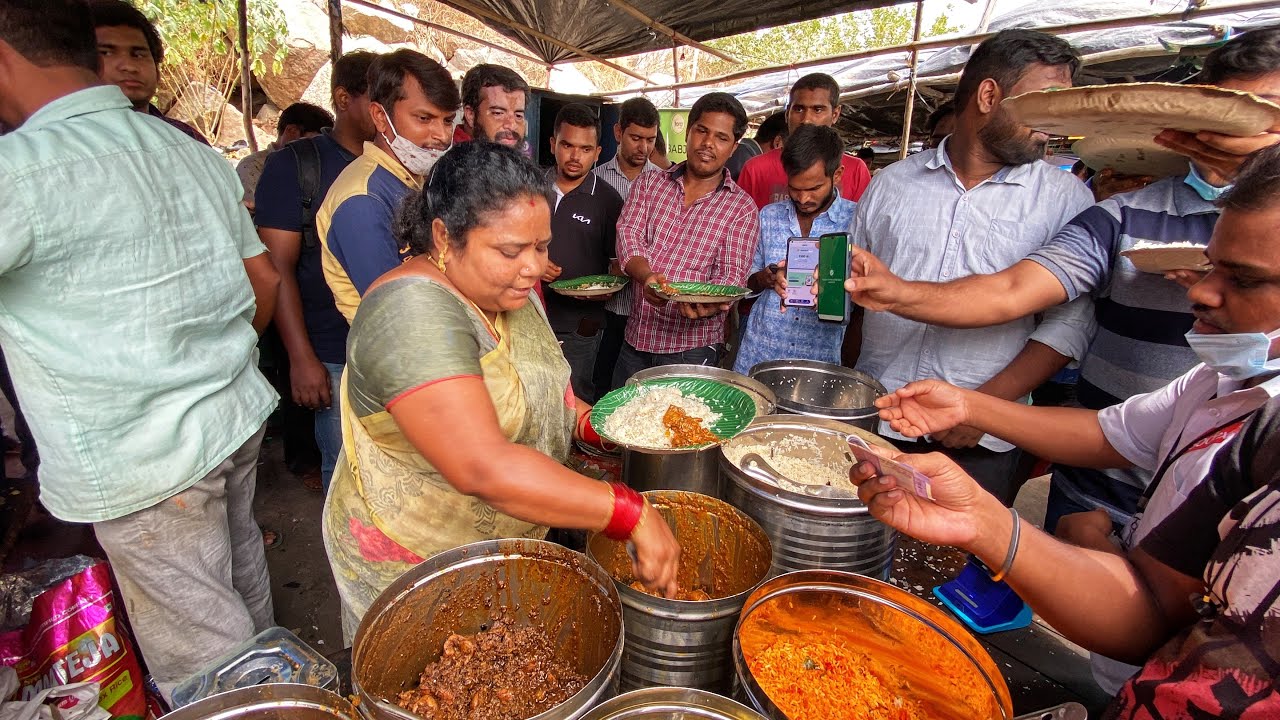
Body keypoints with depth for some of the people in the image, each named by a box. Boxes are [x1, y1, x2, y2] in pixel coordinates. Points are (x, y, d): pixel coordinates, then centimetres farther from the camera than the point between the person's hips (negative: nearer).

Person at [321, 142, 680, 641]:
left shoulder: (508, 289, -2)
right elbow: (483, 468, -40)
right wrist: (631, 514, -38)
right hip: (414, 564, -7)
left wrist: (592, 420, -4)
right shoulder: (414, 312, -30)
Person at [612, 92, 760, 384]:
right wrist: (647, 277, -27)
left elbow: (731, 274, -8)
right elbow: (628, 236, -5)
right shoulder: (648, 184, 8)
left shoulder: (742, 208, -1)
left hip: (692, 347, -3)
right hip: (635, 338, 3)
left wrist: (711, 303, -32)